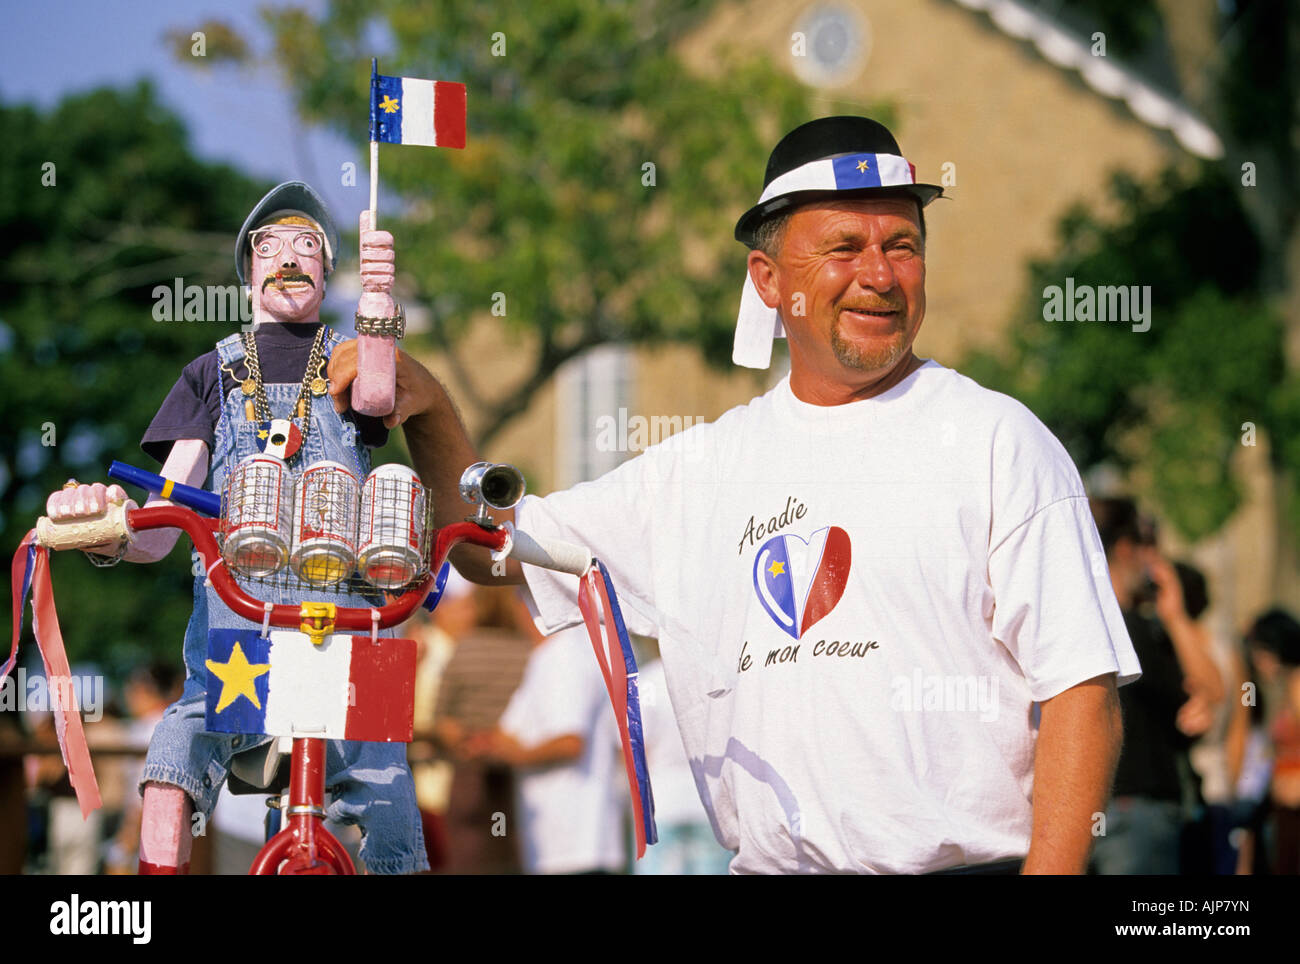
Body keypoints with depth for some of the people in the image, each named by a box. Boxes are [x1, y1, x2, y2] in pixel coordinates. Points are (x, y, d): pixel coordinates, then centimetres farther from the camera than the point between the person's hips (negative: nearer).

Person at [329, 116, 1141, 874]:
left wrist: (1050, 873, -15)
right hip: (768, 862, 4)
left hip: (968, 863, -4)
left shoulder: (997, 440, 2)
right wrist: (432, 414, 4)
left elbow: (1082, 687, -3)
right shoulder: (706, 465, 16)